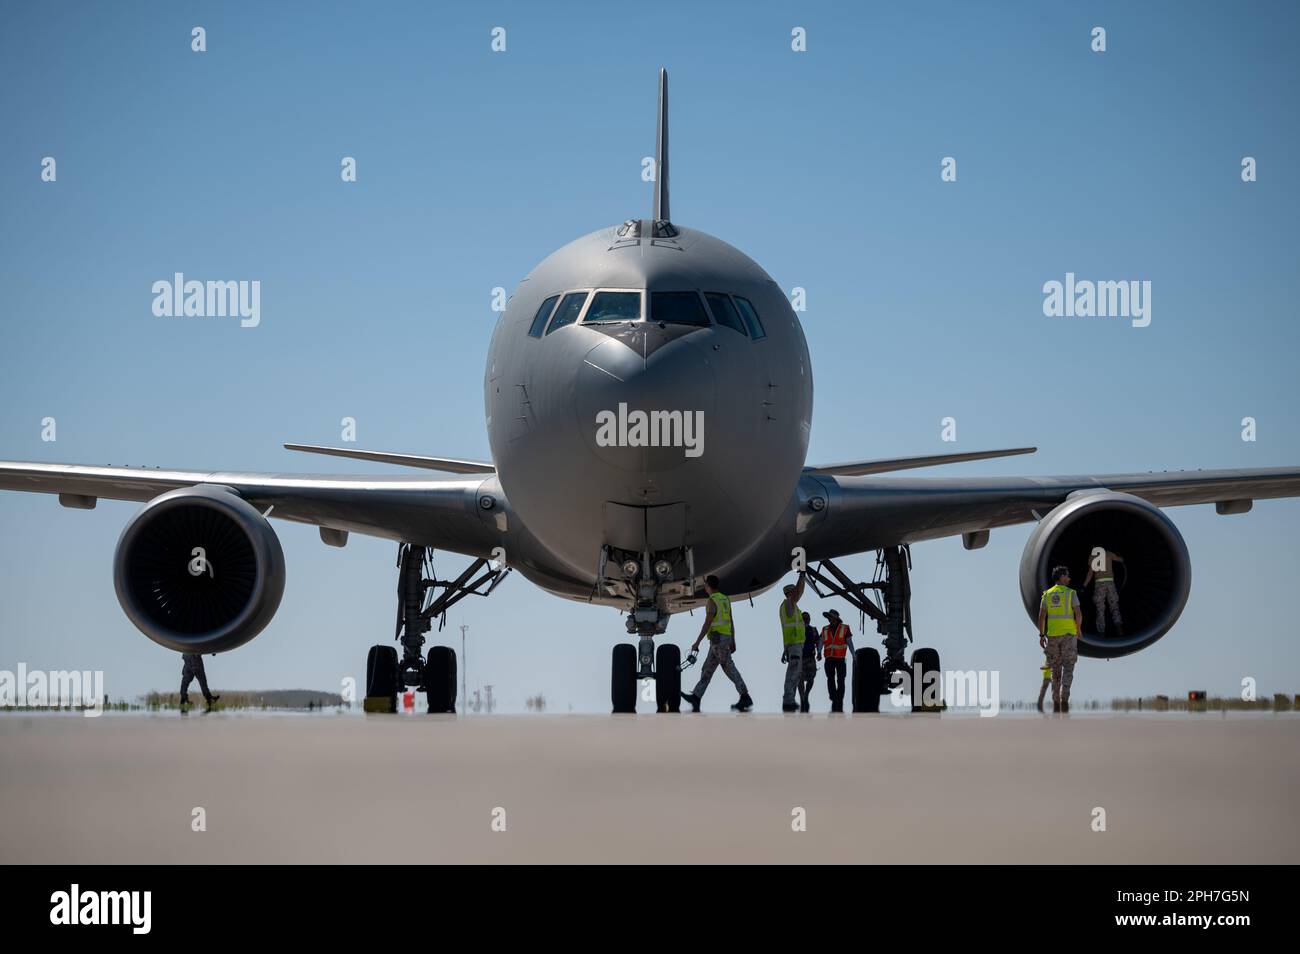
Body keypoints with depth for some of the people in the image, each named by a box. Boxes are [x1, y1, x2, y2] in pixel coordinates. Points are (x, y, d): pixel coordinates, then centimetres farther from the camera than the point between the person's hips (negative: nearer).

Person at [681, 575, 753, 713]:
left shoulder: (712, 600, -13)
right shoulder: (725, 599, 15)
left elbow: (707, 624, -18)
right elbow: (731, 622, 17)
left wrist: (697, 642, -15)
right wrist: (733, 642, 21)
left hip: (718, 638, -9)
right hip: (726, 638, 9)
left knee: (729, 669, -9)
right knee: (707, 669, 11)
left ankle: (745, 698, -12)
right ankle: (696, 698, 11)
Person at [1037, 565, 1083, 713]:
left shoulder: (1047, 594, 5)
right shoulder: (1071, 593, -5)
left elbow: (1041, 616, 1)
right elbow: (1078, 614, -11)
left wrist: (1041, 635, 6)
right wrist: (1079, 628, 7)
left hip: (1052, 634, 3)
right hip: (1068, 634, -3)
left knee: (1055, 670, 12)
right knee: (1068, 669, -2)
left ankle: (1056, 703, 12)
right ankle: (1064, 697, -21)